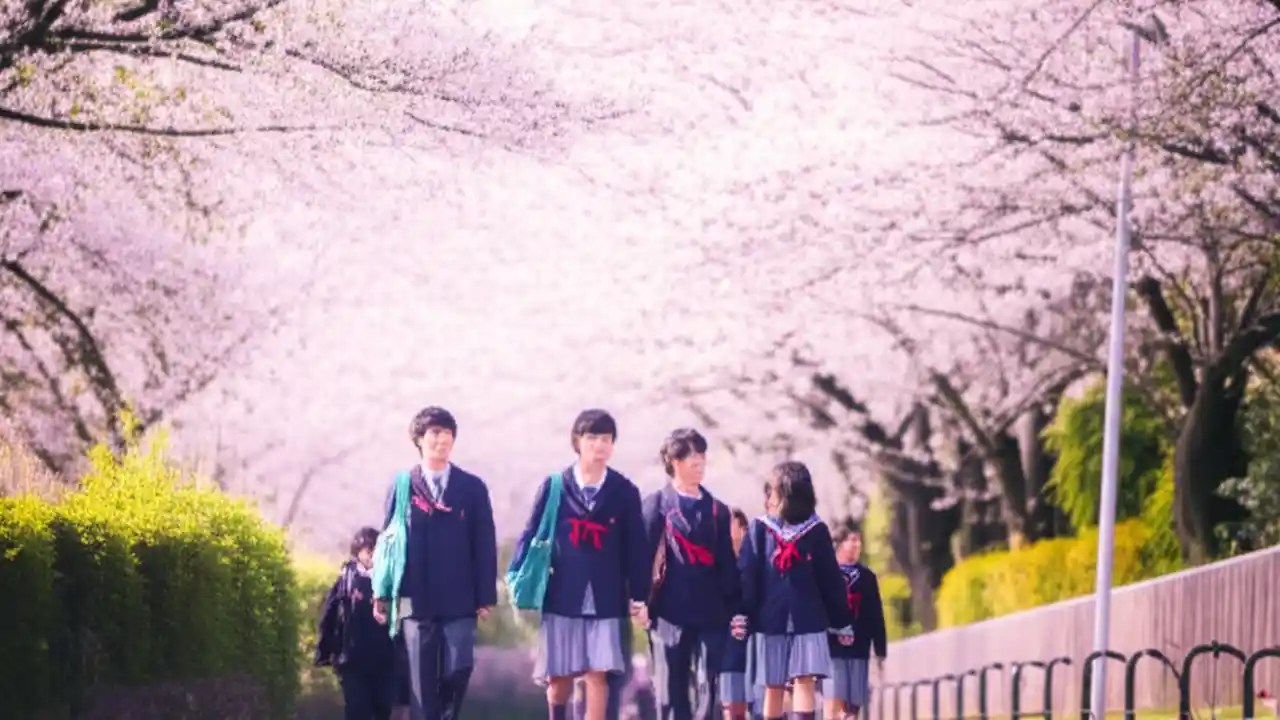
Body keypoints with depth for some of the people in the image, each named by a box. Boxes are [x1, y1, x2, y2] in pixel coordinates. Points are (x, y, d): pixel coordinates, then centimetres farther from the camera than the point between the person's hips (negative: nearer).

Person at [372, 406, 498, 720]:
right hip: (416, 599, 0)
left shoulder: (472, 487, 6)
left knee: (458, 670, -9)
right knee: (421, 680, 0)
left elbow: (484, 545, 5)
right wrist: (382, 594, 2)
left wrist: (486, 596, -1)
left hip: (459, 600, 0)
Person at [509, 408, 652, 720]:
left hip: (605, 600, 0)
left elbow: (635, 547, 4)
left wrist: (639, 596, 0)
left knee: (597, 675, -6)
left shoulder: (625, 492, 4)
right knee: (559, 676, 6)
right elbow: (532, 535, 3)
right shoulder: (554, 486, 3)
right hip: (561, 596, 0)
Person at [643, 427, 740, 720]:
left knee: (708, 691, -4)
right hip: (670, 612, -3)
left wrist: (734, 609, 5)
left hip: (711, 614, 3)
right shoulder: (656, 506, 5)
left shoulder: (717, 511, 15)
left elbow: (727, 566, 13)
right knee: (672, 693, 1)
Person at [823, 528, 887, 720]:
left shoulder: (866, 576, 12)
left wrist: (880, 651, 9)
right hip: (831, 647, -4)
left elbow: (876, 616, 13)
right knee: (834, 702, -14)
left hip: (858, 649, 4)